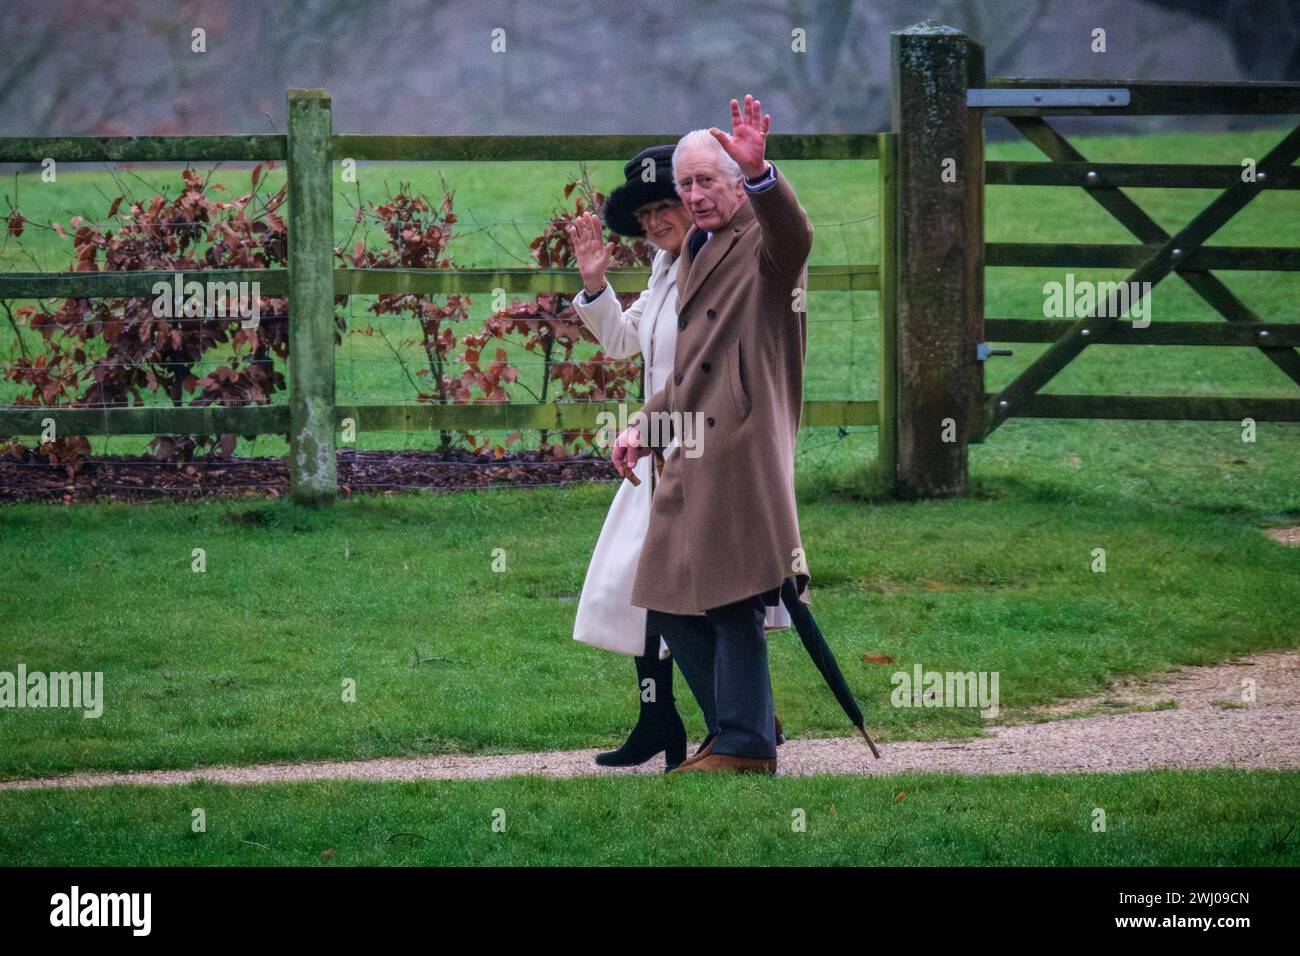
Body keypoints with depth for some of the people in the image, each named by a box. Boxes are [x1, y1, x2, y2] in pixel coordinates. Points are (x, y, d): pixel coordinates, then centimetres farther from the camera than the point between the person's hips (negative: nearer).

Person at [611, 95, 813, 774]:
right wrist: (645, 426, 16)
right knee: (671, 605, 9)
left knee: (734, 602, -8)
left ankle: (745, 747, -1)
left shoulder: (763, 240, -3)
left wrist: (760, 175, -49)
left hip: (741, 451, -9)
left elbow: (794, 239, -31)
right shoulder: (695, 250, 23)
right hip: (689, 456, 9)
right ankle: (736, 734, 18)